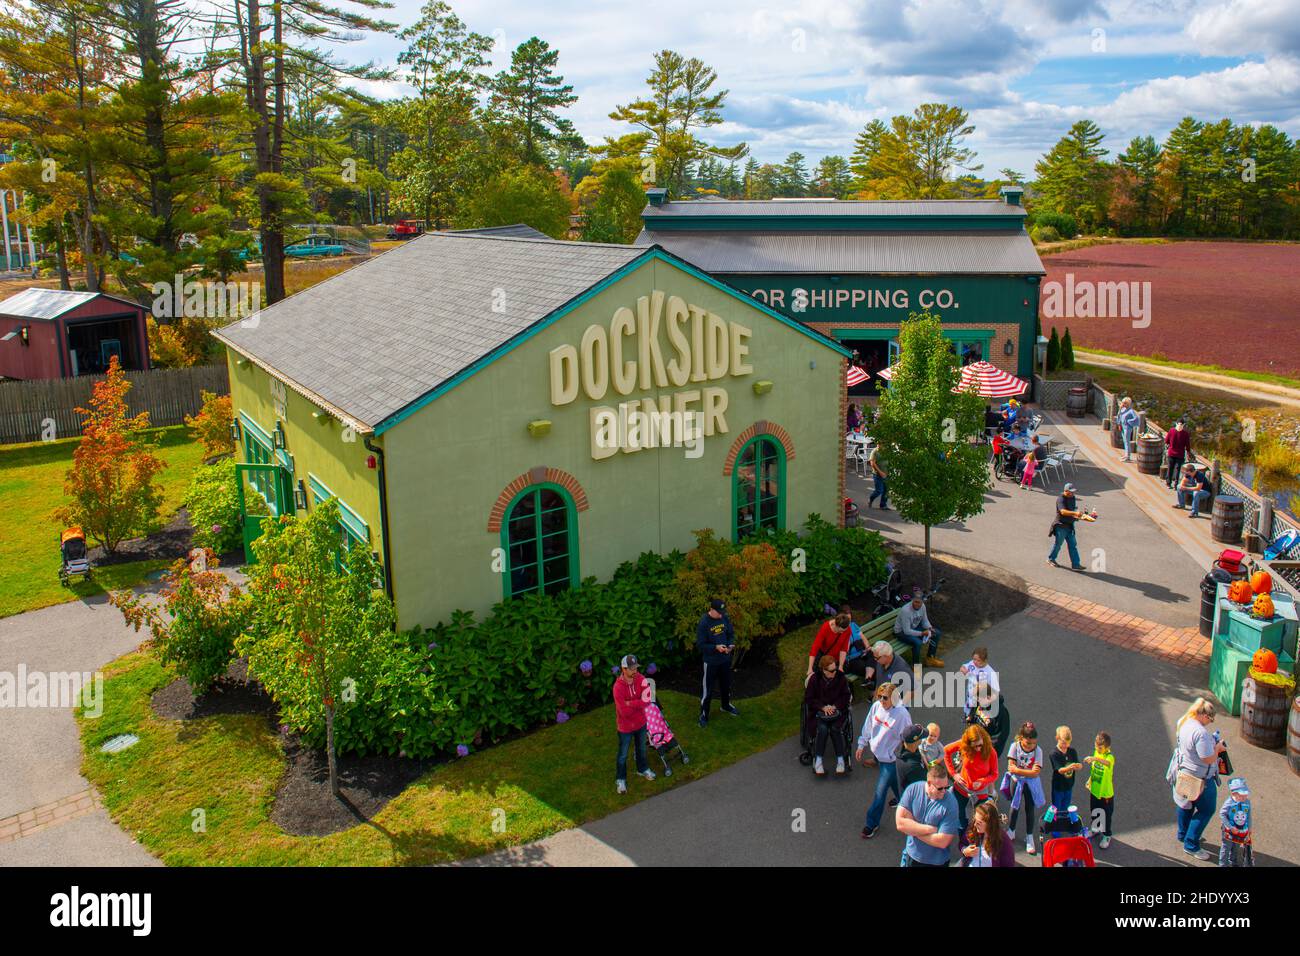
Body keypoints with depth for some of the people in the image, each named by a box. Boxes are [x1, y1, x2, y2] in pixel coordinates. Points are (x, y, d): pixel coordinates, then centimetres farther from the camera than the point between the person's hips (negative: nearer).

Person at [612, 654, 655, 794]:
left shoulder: (640, 679, -15)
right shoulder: (618, 687, -31)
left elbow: (646, 700, -20)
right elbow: (625, 712, -30)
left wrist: (631, 703, -30)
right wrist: (638, 704, -17)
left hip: (641, 722, 5)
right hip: (625, 726, -5)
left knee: (641, 748, 27)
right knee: (623, 755, 13)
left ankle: (642, 768, 52)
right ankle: (620, 779, 33)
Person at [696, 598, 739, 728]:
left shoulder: (724, 618, -7)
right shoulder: (703, 623, -23)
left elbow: (731, 633, 6)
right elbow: (700, 645, -19)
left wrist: (731, 644, -14)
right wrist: (716, 647, -31)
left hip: (725, 659, 6)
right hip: (711, 662, -6)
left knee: (726, 685, 24)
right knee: (708, 689, 5)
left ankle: (726, 706, 48)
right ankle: (703, 714, 20)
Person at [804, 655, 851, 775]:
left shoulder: (840, 677, -2)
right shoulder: (815, 679, -4)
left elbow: (845, 696, 5)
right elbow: (808, 698, -2)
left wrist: (835, 706, -11)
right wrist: (823, 707, -14)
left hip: (837, 710, 1)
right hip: (820, 711, -1)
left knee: (835, 729, -27)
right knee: (822, 728, -28)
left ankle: (840, 759, -14)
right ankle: (817, 760, -18)